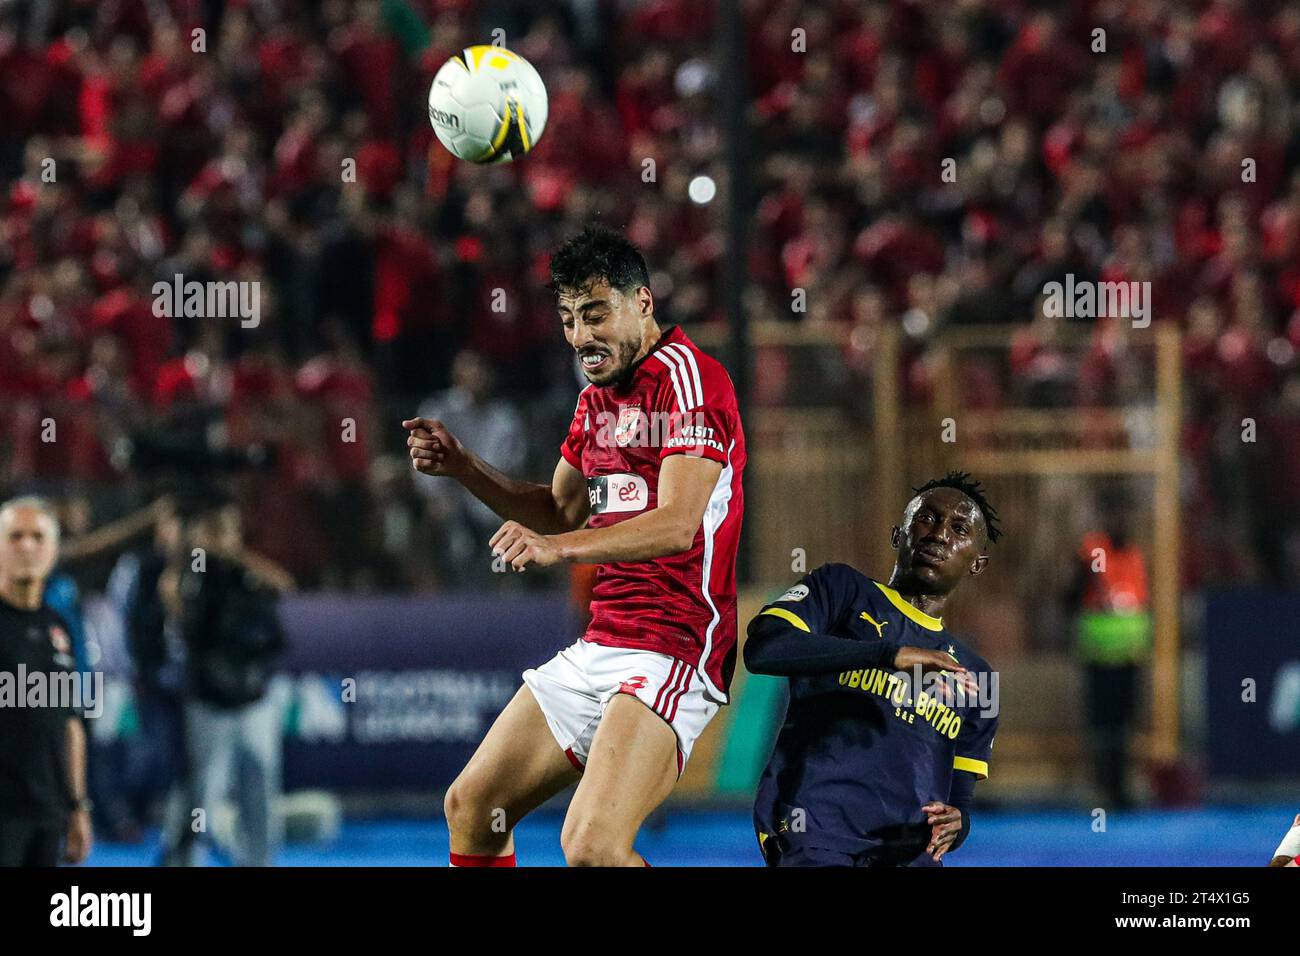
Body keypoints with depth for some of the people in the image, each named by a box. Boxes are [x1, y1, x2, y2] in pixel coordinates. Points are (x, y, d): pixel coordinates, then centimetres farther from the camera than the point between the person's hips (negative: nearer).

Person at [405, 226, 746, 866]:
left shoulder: (688, 379, -13)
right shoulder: (597, 397, 16)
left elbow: (676, 525, -24)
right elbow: (559, 512, 25)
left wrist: (557, 547, -36)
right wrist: (462, 467, 11)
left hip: (673, 647, -10)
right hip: (600, 643, 10)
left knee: (592, 846, -27)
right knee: (471, 807, 15)